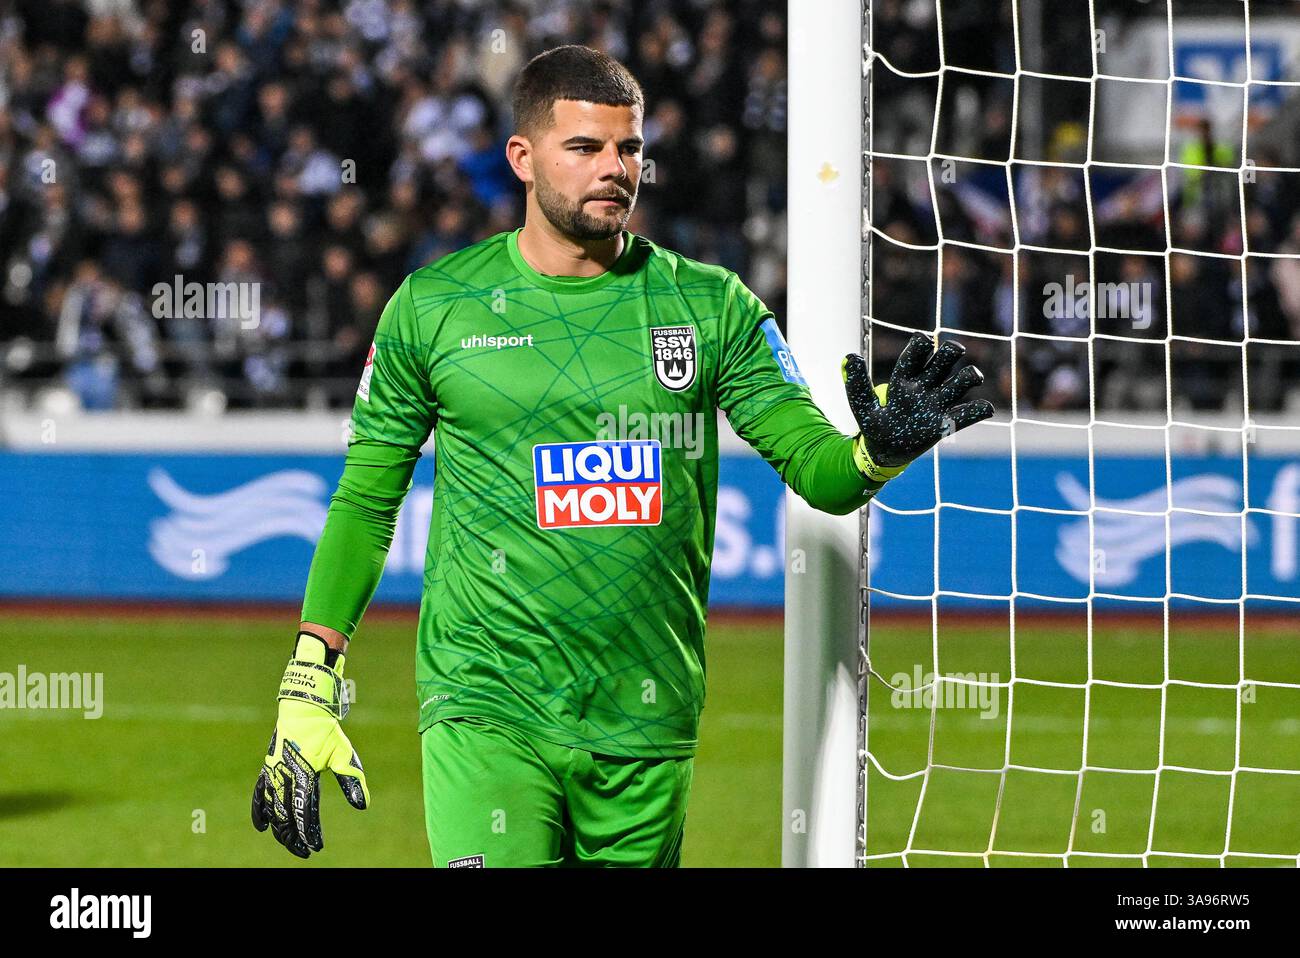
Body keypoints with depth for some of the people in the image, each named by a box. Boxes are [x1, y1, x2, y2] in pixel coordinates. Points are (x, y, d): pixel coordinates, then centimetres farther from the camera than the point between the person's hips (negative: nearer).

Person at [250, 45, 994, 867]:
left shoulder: (709, 305, 5)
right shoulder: (435, 306, 2)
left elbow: (819, 472, 0)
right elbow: (365, 502, 9)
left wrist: (880, 451, -24)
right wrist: (308, 690, 4)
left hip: (648, 727, 2)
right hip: (486, 709, -2)